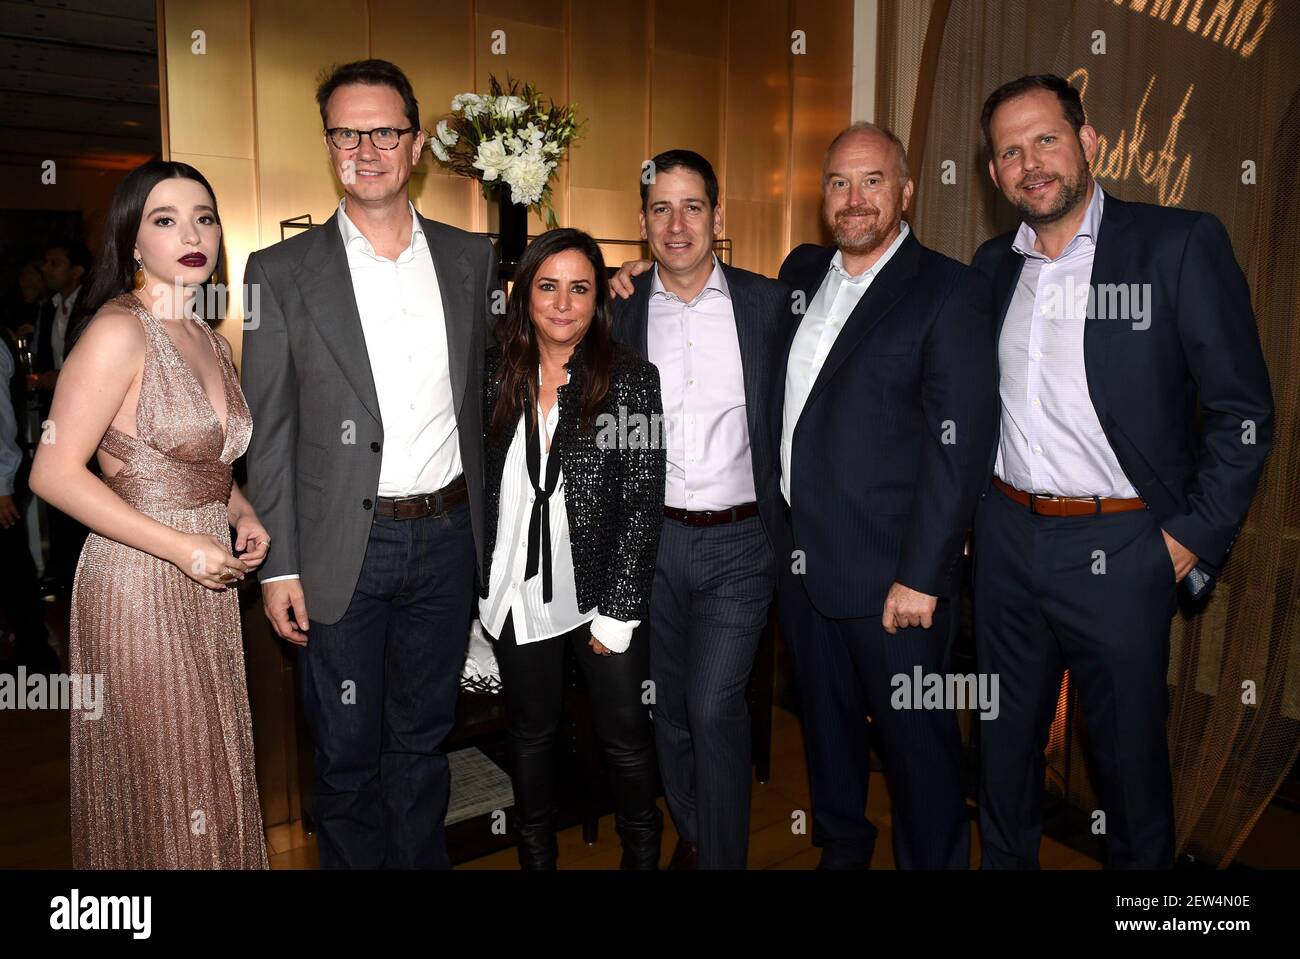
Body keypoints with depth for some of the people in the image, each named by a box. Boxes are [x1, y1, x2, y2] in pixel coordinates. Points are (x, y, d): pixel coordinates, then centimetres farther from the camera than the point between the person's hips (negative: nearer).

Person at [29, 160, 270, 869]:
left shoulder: (212, 343, 11)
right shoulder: (118, 331, -13)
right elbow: (54, 474, -17)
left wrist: (244, 517, 3)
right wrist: (184, 548, -19)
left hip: (208, 590, 7)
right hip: (137, 586, -7)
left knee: (208, 777, 17)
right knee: (155, 790, 7)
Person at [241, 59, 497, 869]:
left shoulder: (471, 258, 4)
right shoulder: (283, 273, -4)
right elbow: (268, 432, -3)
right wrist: (279, 565, -5)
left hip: (448, 536, 2)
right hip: (344, 548, -2)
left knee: (424, 737, 18)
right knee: (348, 753, 12)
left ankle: (425, 861, 37)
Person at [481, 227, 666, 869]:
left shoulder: (630, 378, -9)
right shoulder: (496, 373, 0)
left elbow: (644, 505, -10)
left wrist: (618, 611, -13)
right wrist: (479, 583, 2)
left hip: (603, 591, -2)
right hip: (517, 592, 3)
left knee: (625, 736, 10)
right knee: (530, 731, 19)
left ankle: (642, 854, 36)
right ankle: (536, 853, 41)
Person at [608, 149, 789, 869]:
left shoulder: (768, 302, 0)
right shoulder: (619, 309, 3)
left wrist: (786, 522, 1)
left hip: (738, 543, -2)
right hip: (651, 539, 2)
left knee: (715, 708, -7)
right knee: (668, 708, 14)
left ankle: (723, 855, 17)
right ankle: (691, 834, 38)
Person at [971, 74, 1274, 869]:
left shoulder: (1181, 245, -8)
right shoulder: (992, 265, 7)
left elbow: (1243, 411, -7)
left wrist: (1193, 538, -10)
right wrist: (973, 506, 8)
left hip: (1121, 550, -4)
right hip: (1006, 539, 4)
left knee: (1130, 751, 13)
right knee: (1005, 741, 18)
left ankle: (1144, 862, 39)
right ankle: (1006, 860, 40)